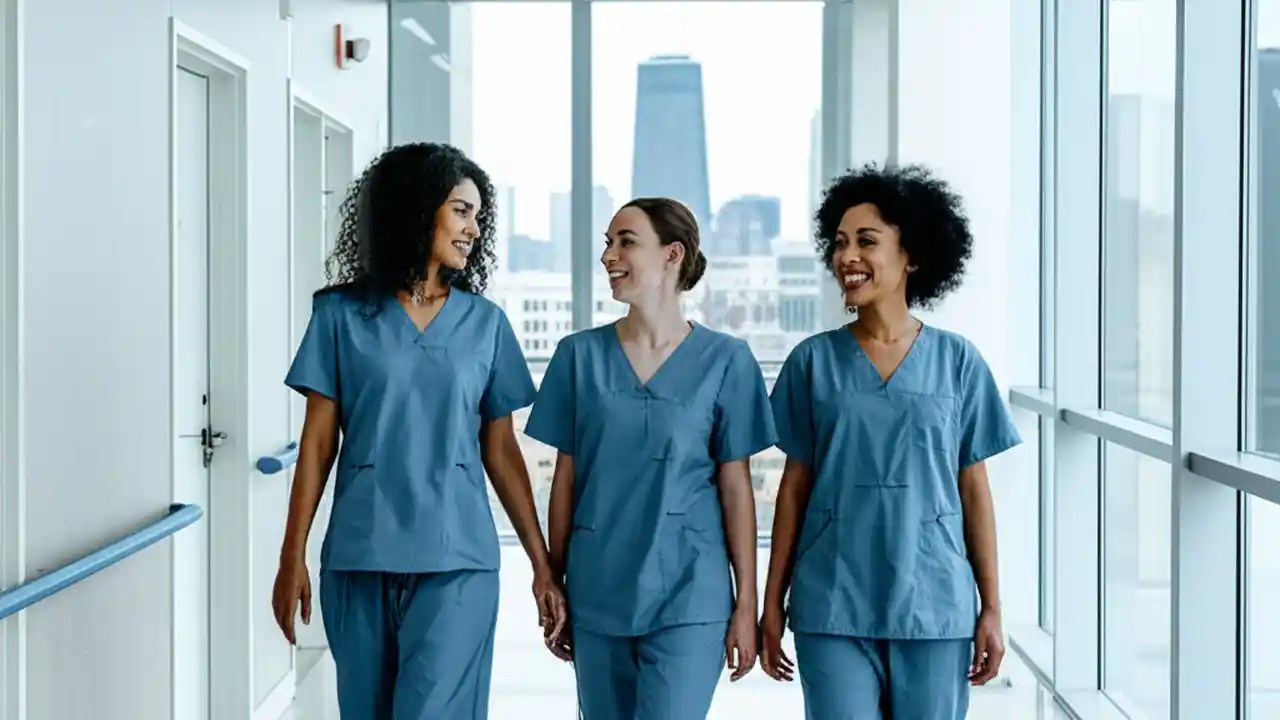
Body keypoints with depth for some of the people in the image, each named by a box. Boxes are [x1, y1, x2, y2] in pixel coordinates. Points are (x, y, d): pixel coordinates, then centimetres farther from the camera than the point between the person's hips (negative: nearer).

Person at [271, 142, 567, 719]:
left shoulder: (485, 323, 7)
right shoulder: (341, 314, 3)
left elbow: (501, 452, 9)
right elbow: (318, 443, 3)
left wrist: (542, 564, 7)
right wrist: (292, 557, 0)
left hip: (455, 560, 0)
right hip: (359, 559, 0)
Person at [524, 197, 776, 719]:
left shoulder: (724, 360, -2)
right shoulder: (579, 354, 3)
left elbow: (735, 486, -1)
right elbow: (566, 479, 7)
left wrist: (746, 602, -1)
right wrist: (553, 587, 7)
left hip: (688, 595, -3)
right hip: (597, 593, 3)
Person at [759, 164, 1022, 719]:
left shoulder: (958, 361, 2)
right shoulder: (813, 361, 2)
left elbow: (974, 488, 4)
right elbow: (795, 486, 6)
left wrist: (992, 607, 3)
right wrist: (772, 602, 4)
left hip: (935, 606, 0)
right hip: (833, 608, 0)